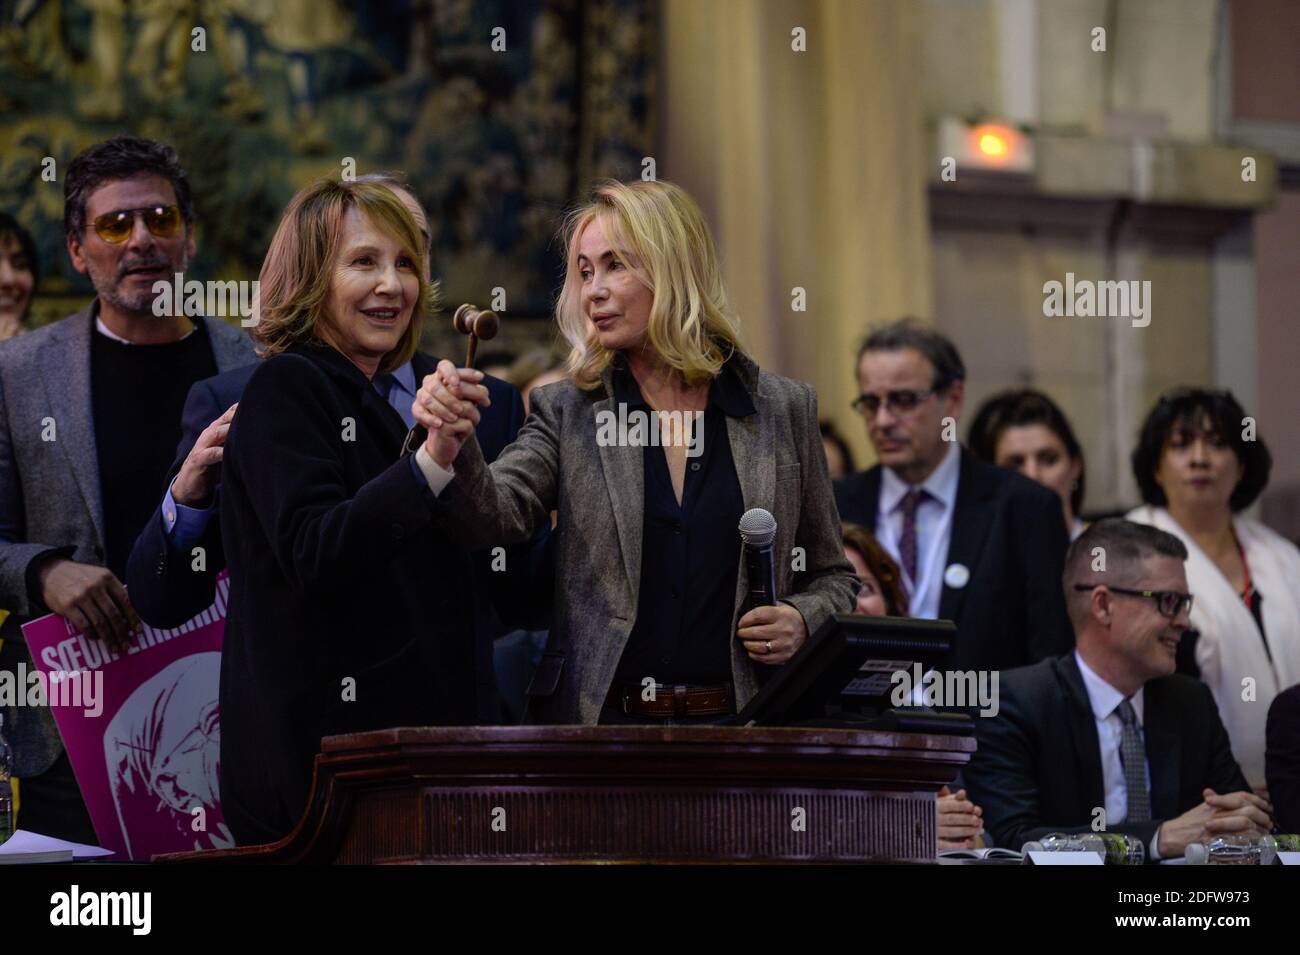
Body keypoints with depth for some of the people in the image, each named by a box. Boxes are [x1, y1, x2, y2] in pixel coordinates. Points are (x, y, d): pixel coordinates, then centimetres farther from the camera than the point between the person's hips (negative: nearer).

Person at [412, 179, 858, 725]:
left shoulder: (784, 411, 9)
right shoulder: (566, 413, 9)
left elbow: (832, 575, 16)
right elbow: (495, 513, -10)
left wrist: (802, 621, -4)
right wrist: (450, 445, -29)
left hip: (739, 722, 0)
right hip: (600, 721, 0)